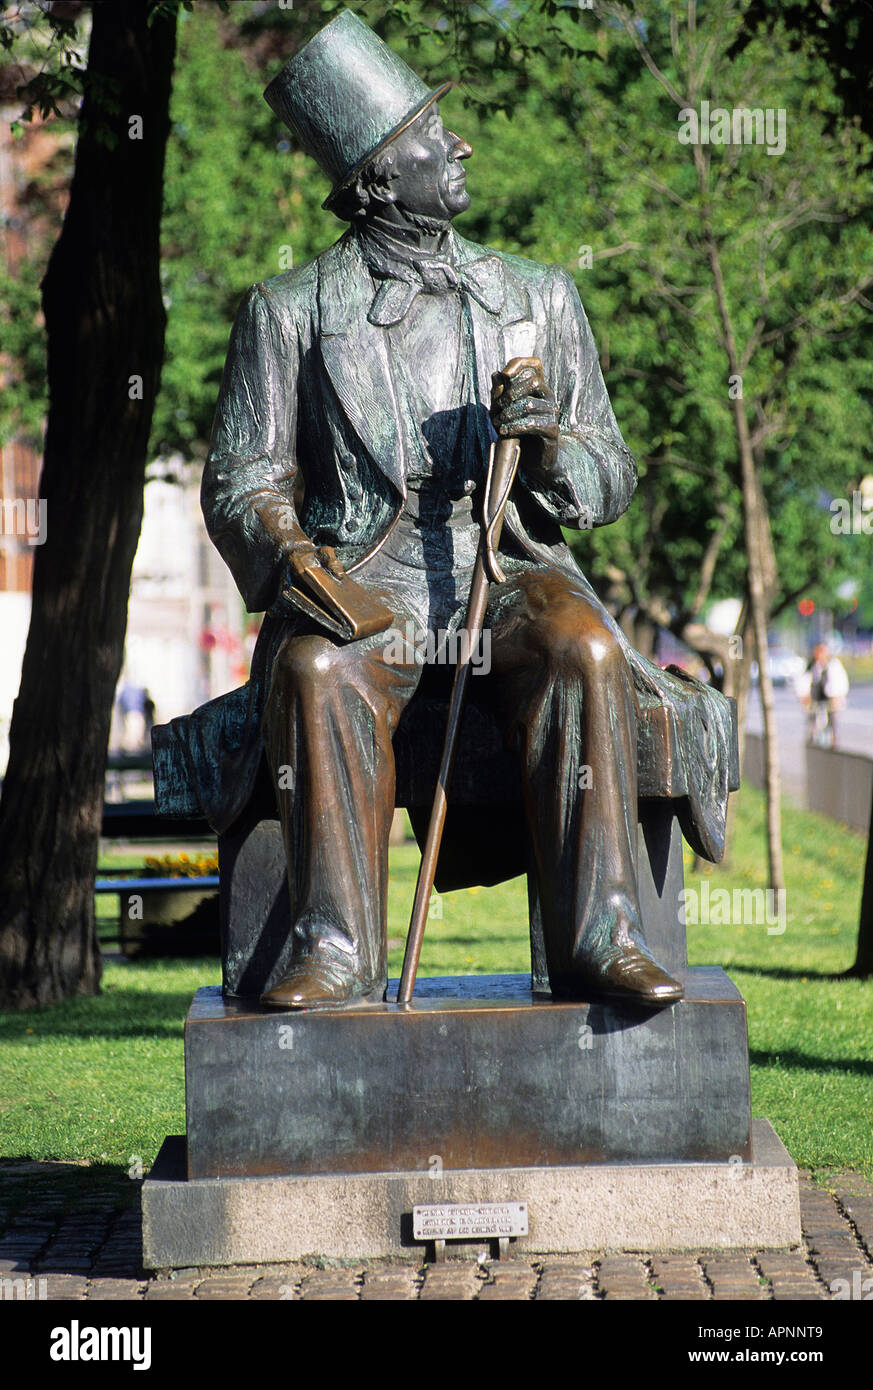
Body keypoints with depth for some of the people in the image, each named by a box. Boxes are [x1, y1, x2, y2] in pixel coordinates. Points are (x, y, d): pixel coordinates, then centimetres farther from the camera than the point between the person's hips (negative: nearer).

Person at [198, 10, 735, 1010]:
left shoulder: (538, 299, 16)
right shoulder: (291, 310, 10)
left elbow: (610, 479, 15)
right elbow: (239, 477, 8)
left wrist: (549, 444, -9)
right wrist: (285, 540, -15)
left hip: (510, 564, 1)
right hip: (361, 577, -1)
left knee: (582, 651, -34)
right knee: (318, 668, -36)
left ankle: (597, 935, -35)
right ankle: (339, 950, -34)